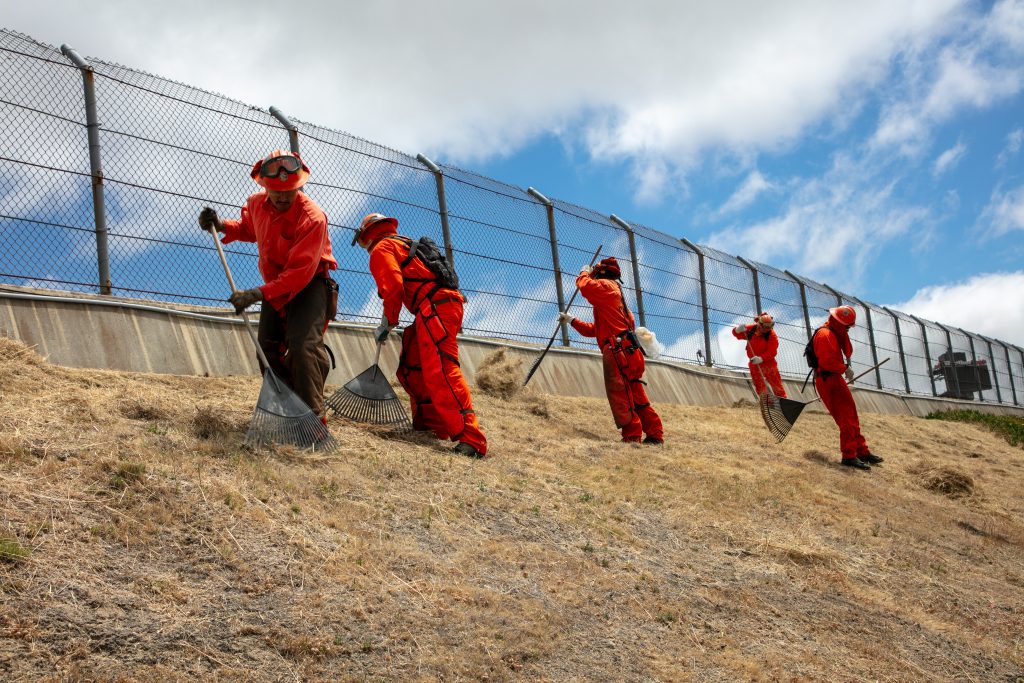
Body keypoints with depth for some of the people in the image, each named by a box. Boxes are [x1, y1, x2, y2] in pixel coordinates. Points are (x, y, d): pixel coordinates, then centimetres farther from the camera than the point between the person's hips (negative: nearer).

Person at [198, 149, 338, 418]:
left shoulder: (312, 217, -29)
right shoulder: (256, 204, -5)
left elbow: (300, 272, -33)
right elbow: (247, 229, 21)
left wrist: (257, 294, -38)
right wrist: (221, 226, 0)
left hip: (309, 285, -8)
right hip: (275, 286, 8)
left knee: (303, 345, -23)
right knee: (268, 348, 10)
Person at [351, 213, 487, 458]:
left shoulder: (382, 248, 5)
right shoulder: (406, 244, 33)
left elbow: (393, 288, -9)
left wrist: (386, 325, -1)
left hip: (435, 307, -10)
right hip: (448, 304, 10)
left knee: (441, 372, -19)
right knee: (412, 369, 18)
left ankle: (471, 439, -29)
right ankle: (429, 423, 18)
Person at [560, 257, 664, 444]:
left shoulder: (606, 286, 4)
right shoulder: (615, 293, 32)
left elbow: (585, 285, -15)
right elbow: (594, 330, 35)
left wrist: (584, 273, 7)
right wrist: (571, 321, 37)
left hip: (618, 350, -10)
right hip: (629, 351, 10)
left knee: (620, 395, -13)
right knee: (637, 397, 10)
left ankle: (632, 436, -17)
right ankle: (655, 435, 9)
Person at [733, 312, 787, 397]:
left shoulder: (772, 336, -14)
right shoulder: (751, 329, -5)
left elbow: (772, 352, -22)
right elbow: (736, 334, 2)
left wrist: (761, 359, -36)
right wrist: (738, 330, -22)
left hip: (768, 363, -3)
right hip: (755, 364, 3)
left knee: (777, 385, -4)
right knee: (759, 387, 8)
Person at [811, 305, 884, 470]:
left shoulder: (836, 333, 16)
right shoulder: (825, 335, -17)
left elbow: (848, 353, 14)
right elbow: (827, 362, -25)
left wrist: (844, 335, 0)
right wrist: (845, 368, -13)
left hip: (835, 378, 11)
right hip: (828, 380, -11)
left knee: (851, 415, 14)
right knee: (846, 417, -12)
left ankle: (862, 452, 21)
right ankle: (849, 456, -10)